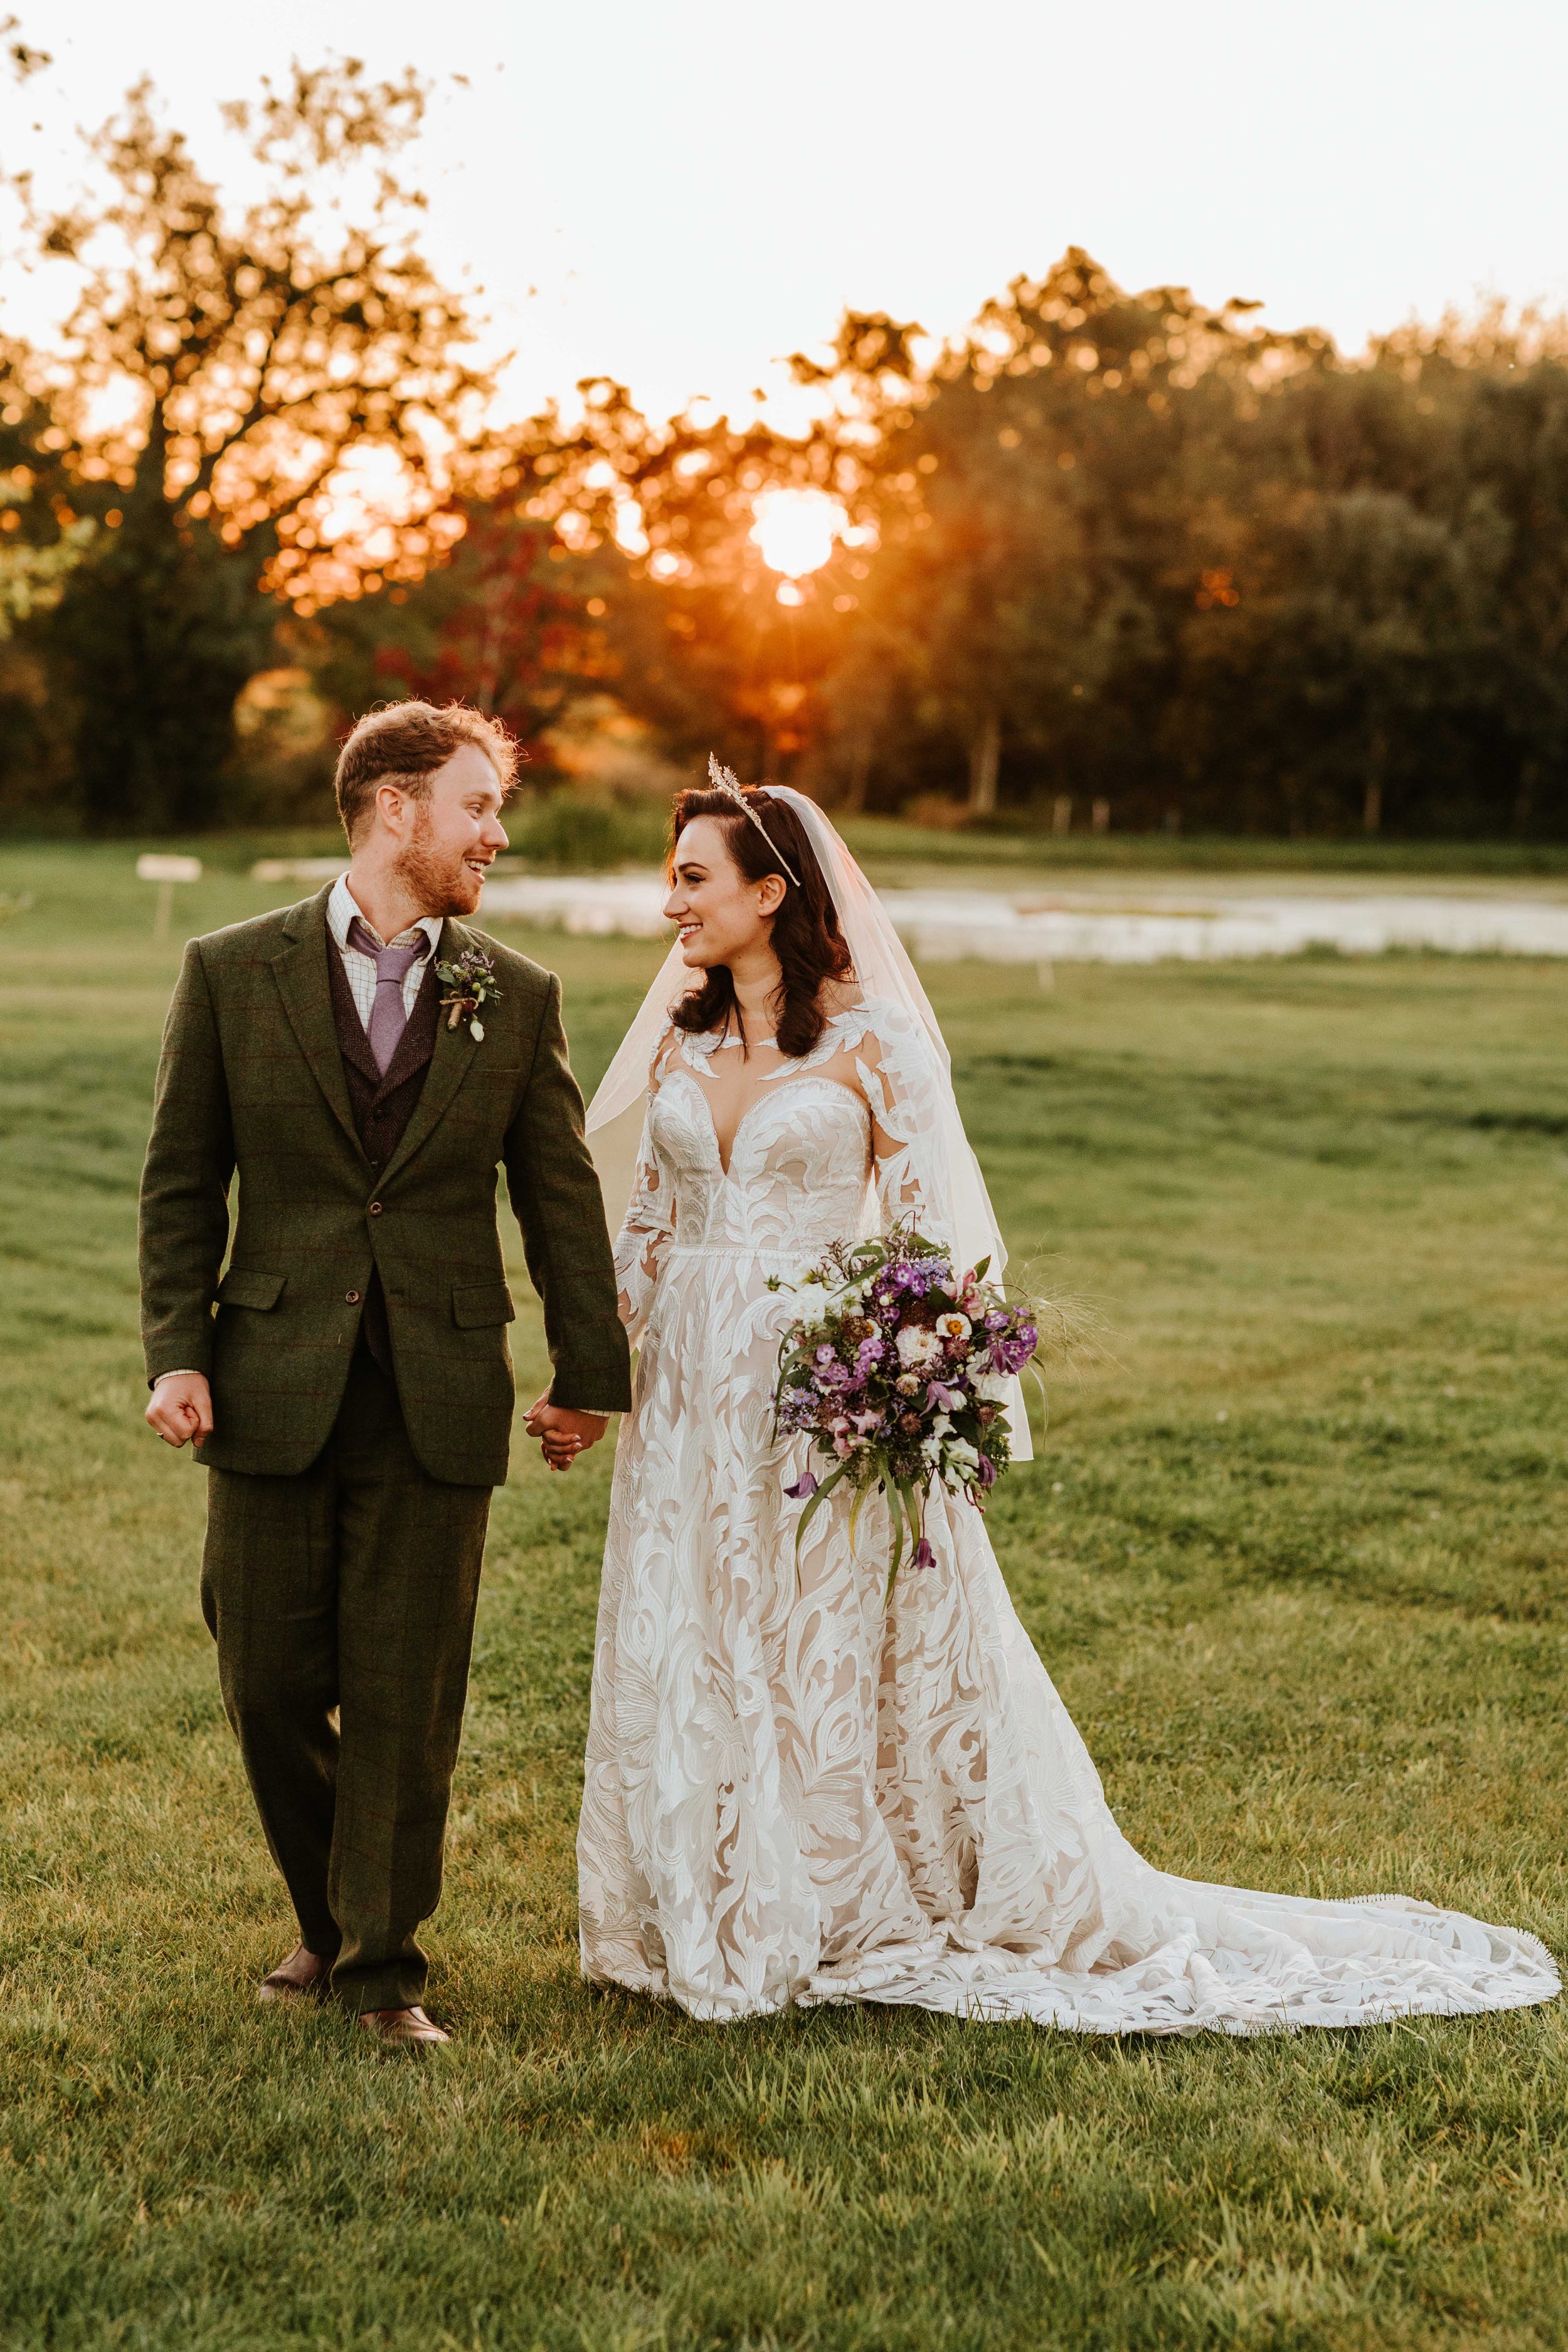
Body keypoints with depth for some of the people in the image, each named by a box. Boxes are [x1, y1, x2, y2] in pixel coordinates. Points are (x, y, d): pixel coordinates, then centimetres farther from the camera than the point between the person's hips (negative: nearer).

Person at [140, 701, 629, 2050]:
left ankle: (385, 1965, 19)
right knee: (268, 1684, 7)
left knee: (406, 1697, 3)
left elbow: (562, 1195, 10)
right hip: (276, 1385, 0)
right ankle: (328, 1916, 31)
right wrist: (178, 1352, -5)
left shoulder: (517, 999, 5)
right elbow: (183, 1183, 4)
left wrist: (589, 1369, 12)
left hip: (440, 1403, 0)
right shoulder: (234, 973, 2)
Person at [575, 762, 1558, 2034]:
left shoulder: (870, 1042, -9)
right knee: (687, 1660, 10)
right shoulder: (677, 1038, 8)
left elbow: (924, 1229, -9)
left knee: (844, 1653, 3)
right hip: (688, 1391, 6)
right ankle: (724, 1921, 26)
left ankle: (868, 1919, 20)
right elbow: (648, 1220, 13)